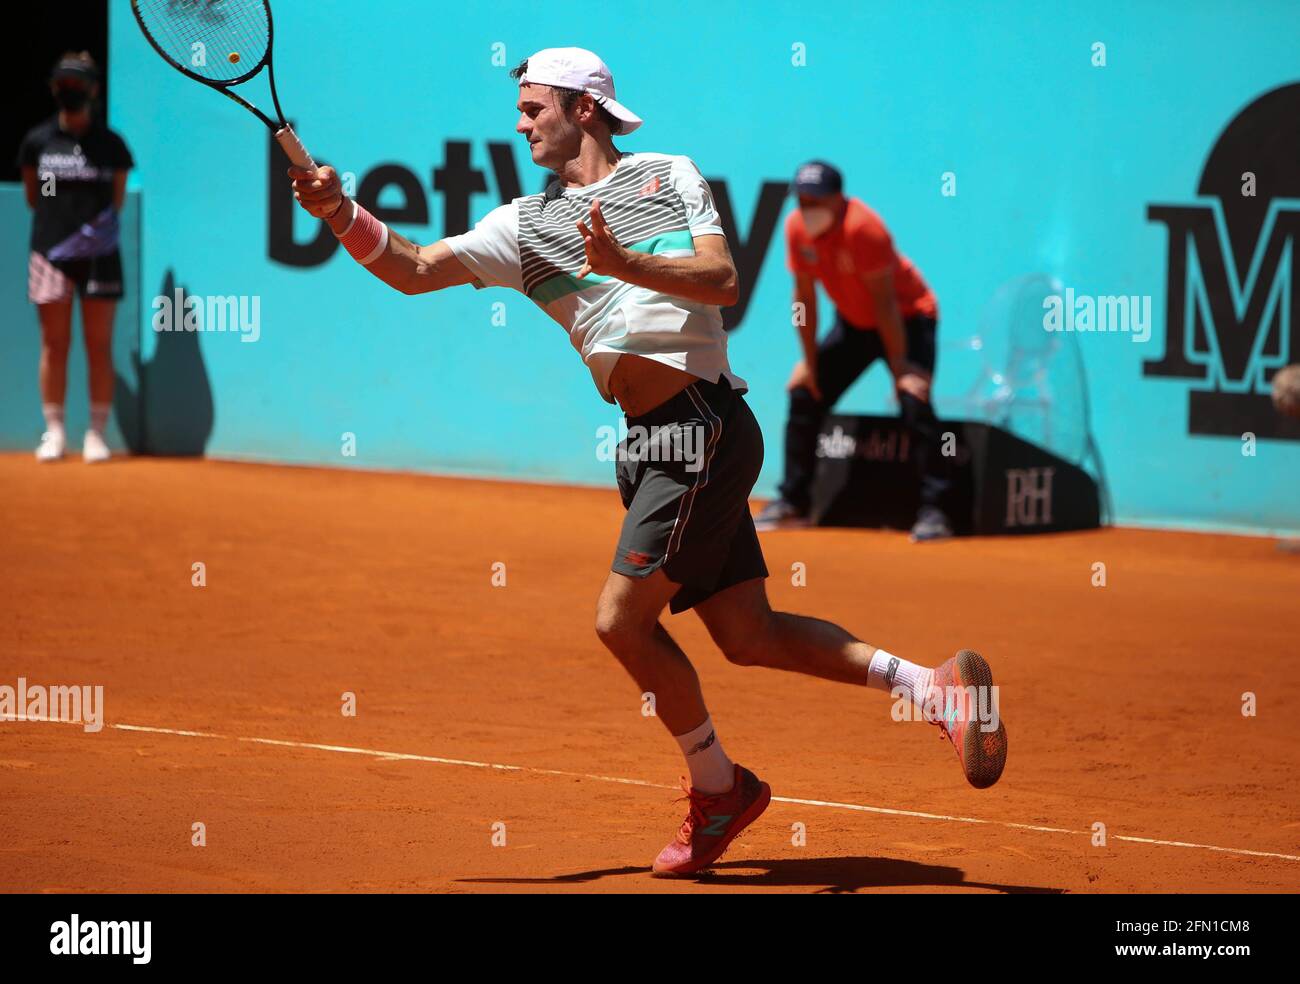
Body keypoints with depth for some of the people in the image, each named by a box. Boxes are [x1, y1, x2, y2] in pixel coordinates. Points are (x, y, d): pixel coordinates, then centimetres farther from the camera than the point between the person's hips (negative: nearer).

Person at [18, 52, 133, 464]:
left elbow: (117, 200, 10)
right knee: (54, 344, 2)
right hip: (51, 252, 1)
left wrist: (99, 226, -2)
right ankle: (54, 431, 7)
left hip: (99, 255, -1)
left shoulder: (111, 145, 4)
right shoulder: (37, 141, 6)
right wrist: (58, 220, 7)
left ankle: (97, 434, 5)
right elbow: (33, 196, 14)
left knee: (99, 345, 0)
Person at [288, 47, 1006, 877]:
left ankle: (718, 785, 7)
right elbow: (415, 269, 7)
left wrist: (625, 264, -22)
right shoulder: (525, 226, 14)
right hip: (650, 444, 6)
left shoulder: (669, 177, 3)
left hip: (704, 428, -6)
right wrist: (341, 214, -8)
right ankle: (932, 688, 13)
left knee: (622, 617, -11)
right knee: (747, 635, 5)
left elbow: (723, 281, -9)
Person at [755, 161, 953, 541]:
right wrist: (809, 359, 0)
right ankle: (793, 502, 18)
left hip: (908, 317, -7)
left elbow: (884, 300, -27)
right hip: (853, 322, 7)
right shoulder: (796, 227, -12)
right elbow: (805, 295, -2)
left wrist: (899, 364, -25)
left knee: (913, 397, -26)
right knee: (802, 392, 5)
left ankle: (934, 511, -25)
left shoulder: (862, 227, -30)